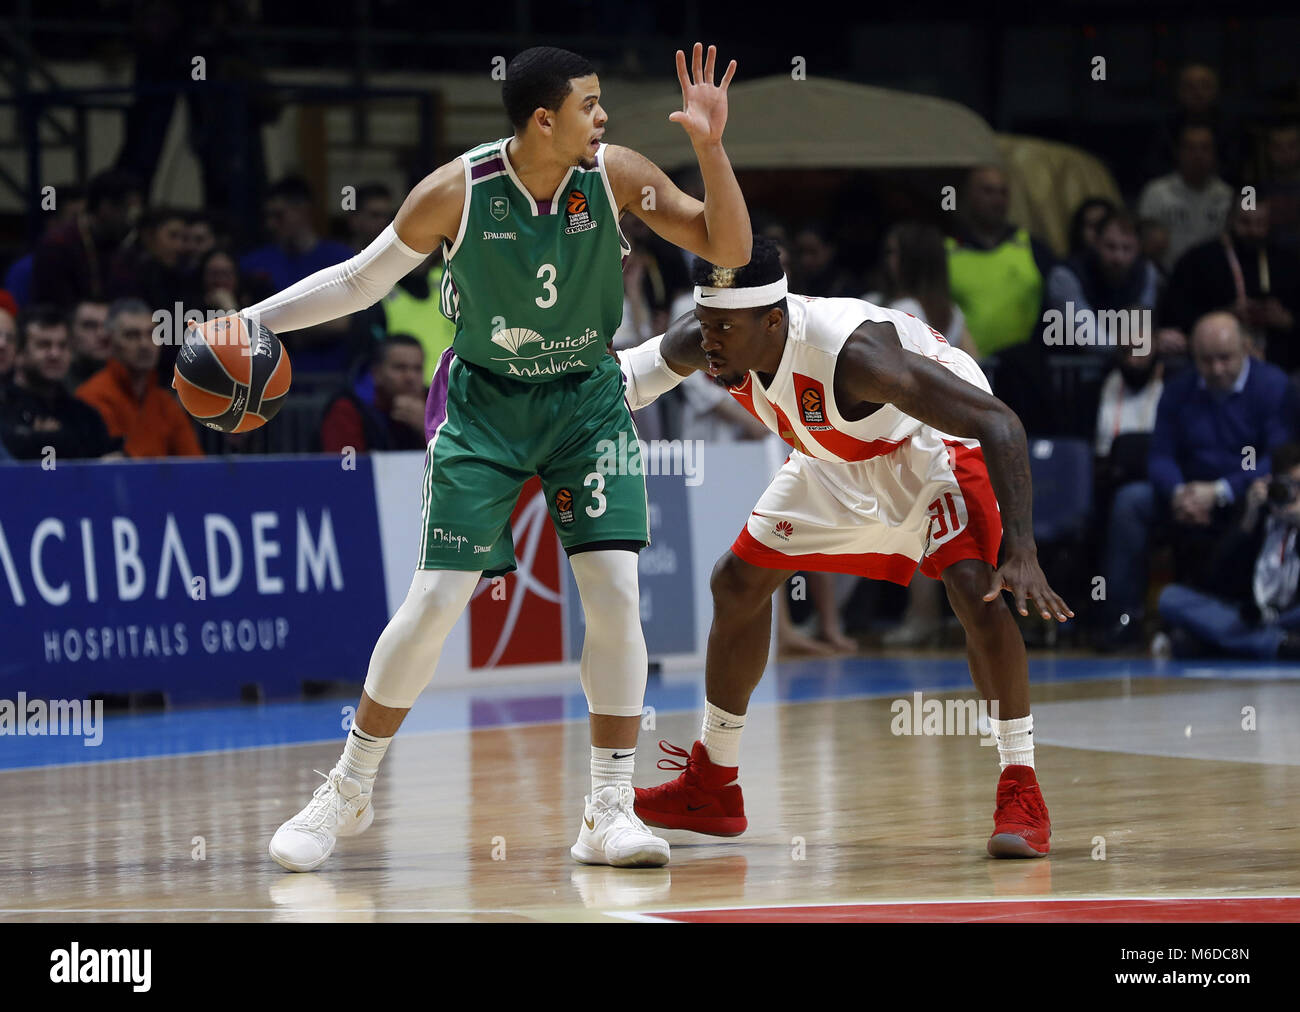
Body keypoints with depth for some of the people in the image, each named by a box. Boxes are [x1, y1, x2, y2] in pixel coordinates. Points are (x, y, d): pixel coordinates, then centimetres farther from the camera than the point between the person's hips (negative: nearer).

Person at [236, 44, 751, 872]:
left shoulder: (616, 175, -15)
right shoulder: (456, 193, -20)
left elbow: (730, 250, -14)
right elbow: (361, 281, -5)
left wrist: (710, 147, -28)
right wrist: (252, 321, -11)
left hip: (588, 399, 2)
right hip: (485, 401, -2)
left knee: (614, 587, -12)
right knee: (437, 598, -6)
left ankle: (611, 812, -5)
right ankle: (349, 791, 11)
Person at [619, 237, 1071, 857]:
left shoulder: (853, 353, -43)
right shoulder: (700, 345, -25)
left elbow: (998, 421, -42)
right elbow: (633, 375, 2)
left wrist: (1021, 550, -51)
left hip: (939, 442, -7)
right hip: (838, 460, 7)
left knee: (976, 590, -29)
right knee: (737, 584, 8)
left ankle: (1021, 795, -17)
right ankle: (711, 786, 25)